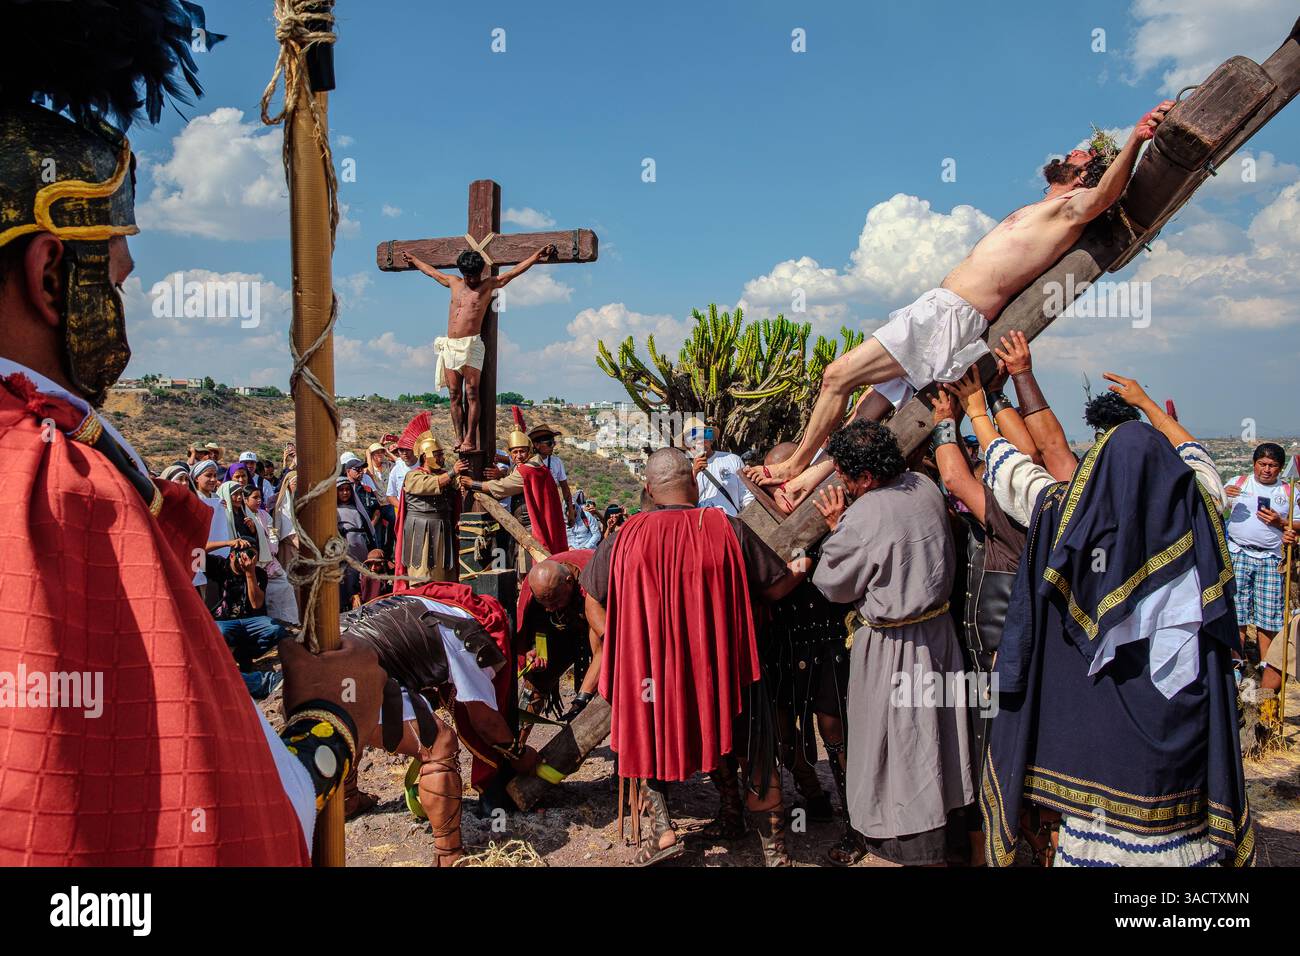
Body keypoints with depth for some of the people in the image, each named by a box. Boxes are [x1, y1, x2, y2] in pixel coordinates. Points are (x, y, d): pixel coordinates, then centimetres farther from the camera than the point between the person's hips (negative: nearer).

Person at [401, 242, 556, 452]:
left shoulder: (489, 284, 6)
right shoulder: (454, 283, 18)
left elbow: (515, 271, -1)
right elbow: (430, 271, 34)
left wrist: (537, 256, -8)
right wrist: (413, 259, 47)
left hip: (471, 345, -5)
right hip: (450, 346, 5)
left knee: (471, 394, -9)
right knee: (455, 395, 1)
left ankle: (470, 439, -11)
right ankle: (459, 438, 3)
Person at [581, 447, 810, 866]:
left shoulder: (624, 537, -5)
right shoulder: (728, 529, -11)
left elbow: (593, 599, 6)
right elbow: (777, 587, 0)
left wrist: (617, 642, 13)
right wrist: (801, 568, 19)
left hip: (651, 669, 1)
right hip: (722, 670, -1)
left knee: (651, 741, 27)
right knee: (755, 754, 17)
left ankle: (662, 828, 19)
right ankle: (773, 847, 27)